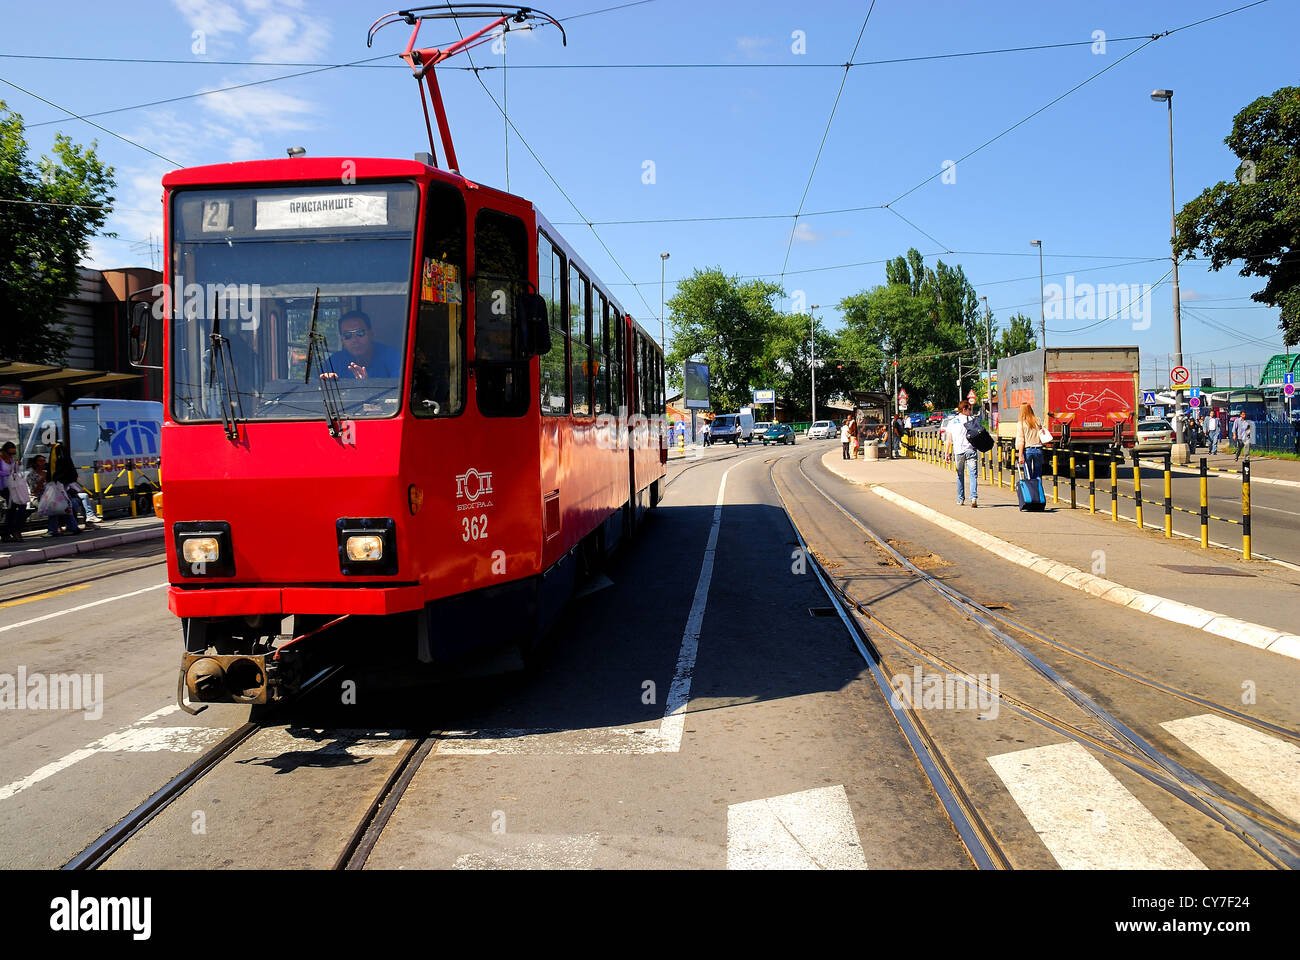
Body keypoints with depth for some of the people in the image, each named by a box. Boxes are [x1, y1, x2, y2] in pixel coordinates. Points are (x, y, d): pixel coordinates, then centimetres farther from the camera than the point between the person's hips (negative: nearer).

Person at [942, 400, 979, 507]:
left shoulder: (952, 422, 9)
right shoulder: (971, 419, 2)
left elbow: (948, 439, 5)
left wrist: (947, 452, 5)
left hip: (958, 452, 3)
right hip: (970, 450, -3)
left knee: (960, 476, 15)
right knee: (973, 475, -5)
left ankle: (960, 500, 17)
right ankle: (974, 498, -21)